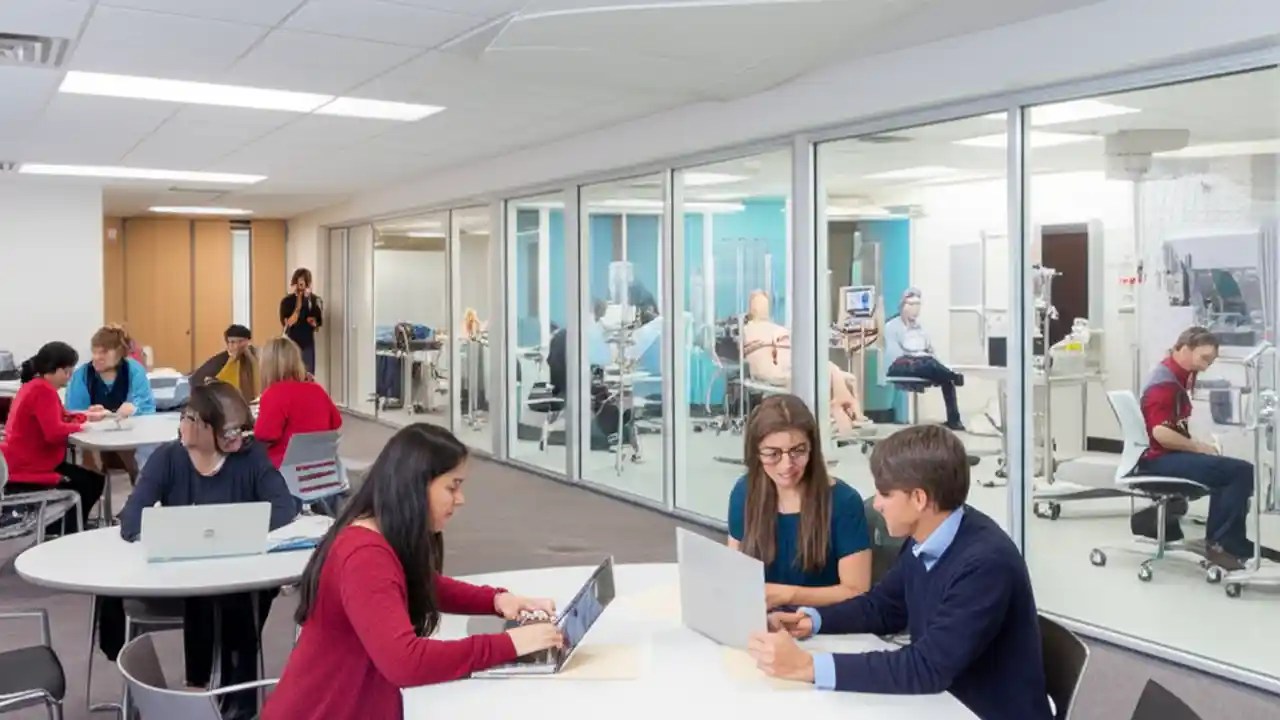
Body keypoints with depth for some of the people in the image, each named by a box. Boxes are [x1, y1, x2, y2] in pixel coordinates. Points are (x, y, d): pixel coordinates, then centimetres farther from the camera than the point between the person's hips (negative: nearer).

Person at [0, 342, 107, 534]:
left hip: (25, 462, 11)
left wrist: (86, 416, 8)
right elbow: (54, 432, -31)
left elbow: (59, 417, 21)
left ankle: (52, 531, 19)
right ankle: (64, 533, 11)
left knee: (92, 481, 14)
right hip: (28, 469, -11)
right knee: (91, 483, -1)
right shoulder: (43, 391, -22)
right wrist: (79, 426, -14)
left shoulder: (35, 386, 13)